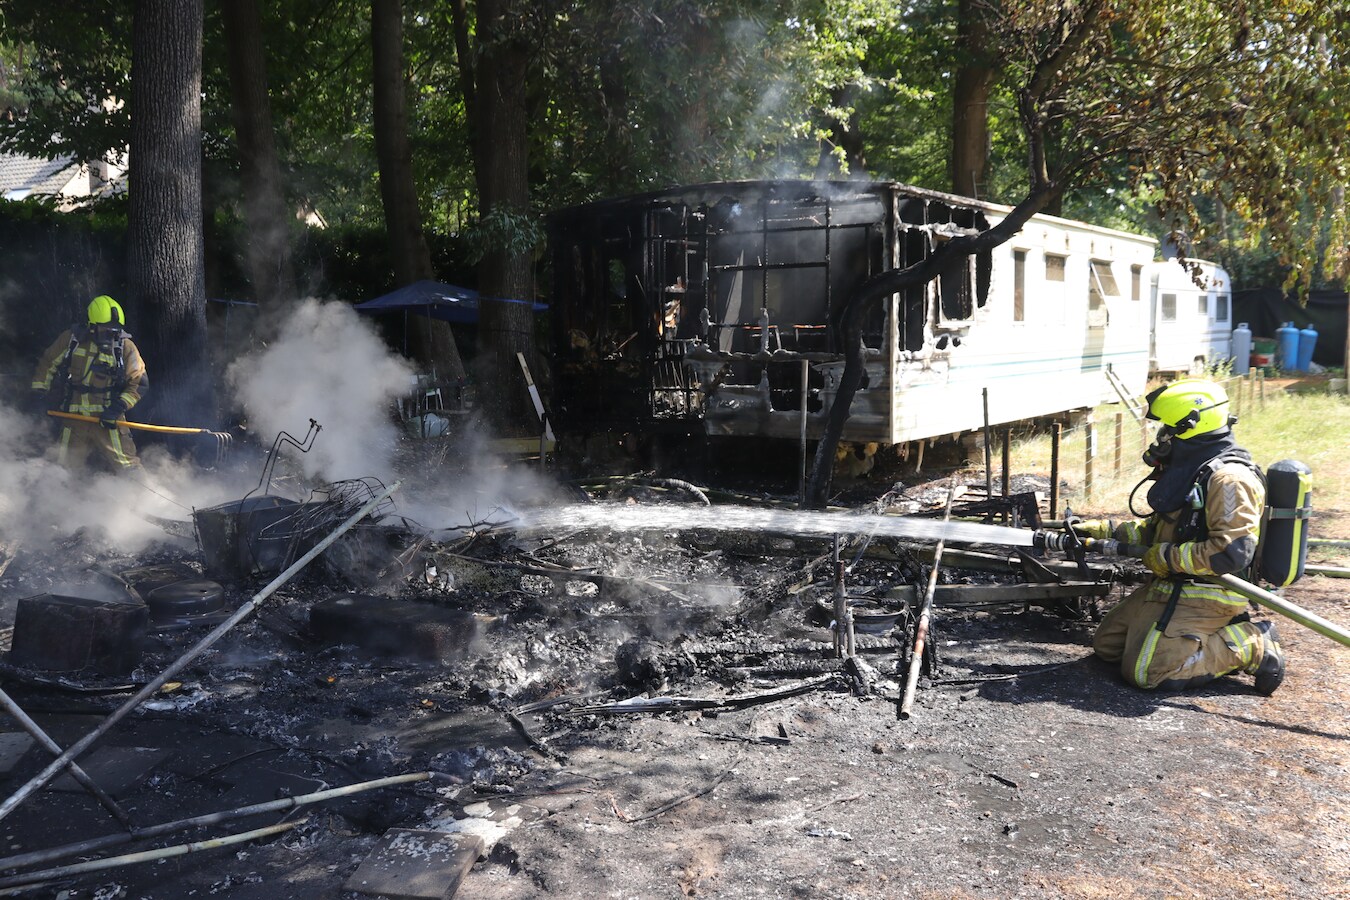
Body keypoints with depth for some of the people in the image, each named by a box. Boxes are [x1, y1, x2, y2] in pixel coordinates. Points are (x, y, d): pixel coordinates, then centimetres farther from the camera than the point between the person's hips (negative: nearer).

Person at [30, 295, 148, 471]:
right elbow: (48, 364, 14)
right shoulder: (71, 339, 0)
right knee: (67, 467, 10)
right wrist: (39, 392, 6)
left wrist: (120, 406, -14)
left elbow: (139, 382, -2)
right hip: (73, 417, 2)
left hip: (107, 418, -2)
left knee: (126, 466, -7)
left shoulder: (125, 347, -5)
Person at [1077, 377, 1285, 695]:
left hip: (1204, 596, -10)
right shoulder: (1190, 469, 13)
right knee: (1106, 645, 12)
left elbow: (1232, 551, -29)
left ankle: (1250, 647, -3)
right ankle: (1215, 635, 12)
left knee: (1147, 671, -18)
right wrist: (1104, 531, 13)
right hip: (1171, 587, 10)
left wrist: (1167, 557, -18)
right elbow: (1158, 527, 22)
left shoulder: (1227, 478, -20)